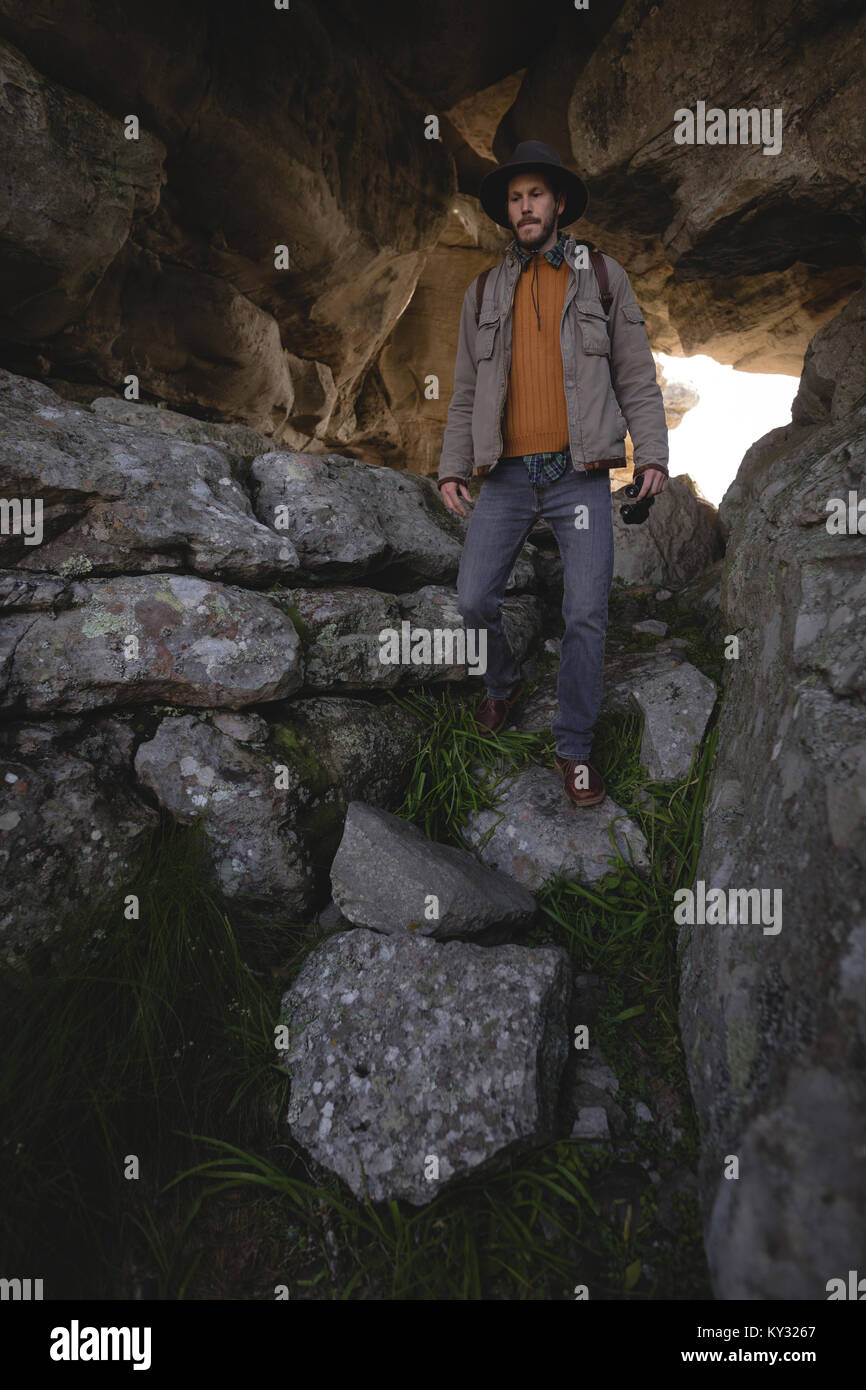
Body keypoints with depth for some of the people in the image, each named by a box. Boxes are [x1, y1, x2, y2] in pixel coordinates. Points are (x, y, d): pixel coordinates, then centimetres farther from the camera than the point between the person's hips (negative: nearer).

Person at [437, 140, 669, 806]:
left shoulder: (604, 277, 9)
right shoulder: (484, 292, 14)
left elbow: (637, 375, 6)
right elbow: (466, 392, 15)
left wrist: (653, 454, -7)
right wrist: (452, 468, 3)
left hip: (580, 473, -2)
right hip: (507, 475, 2)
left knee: (587, 613, -7)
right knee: (475, 600, -4)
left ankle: (575, 745, 8)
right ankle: (504, 684, 28)